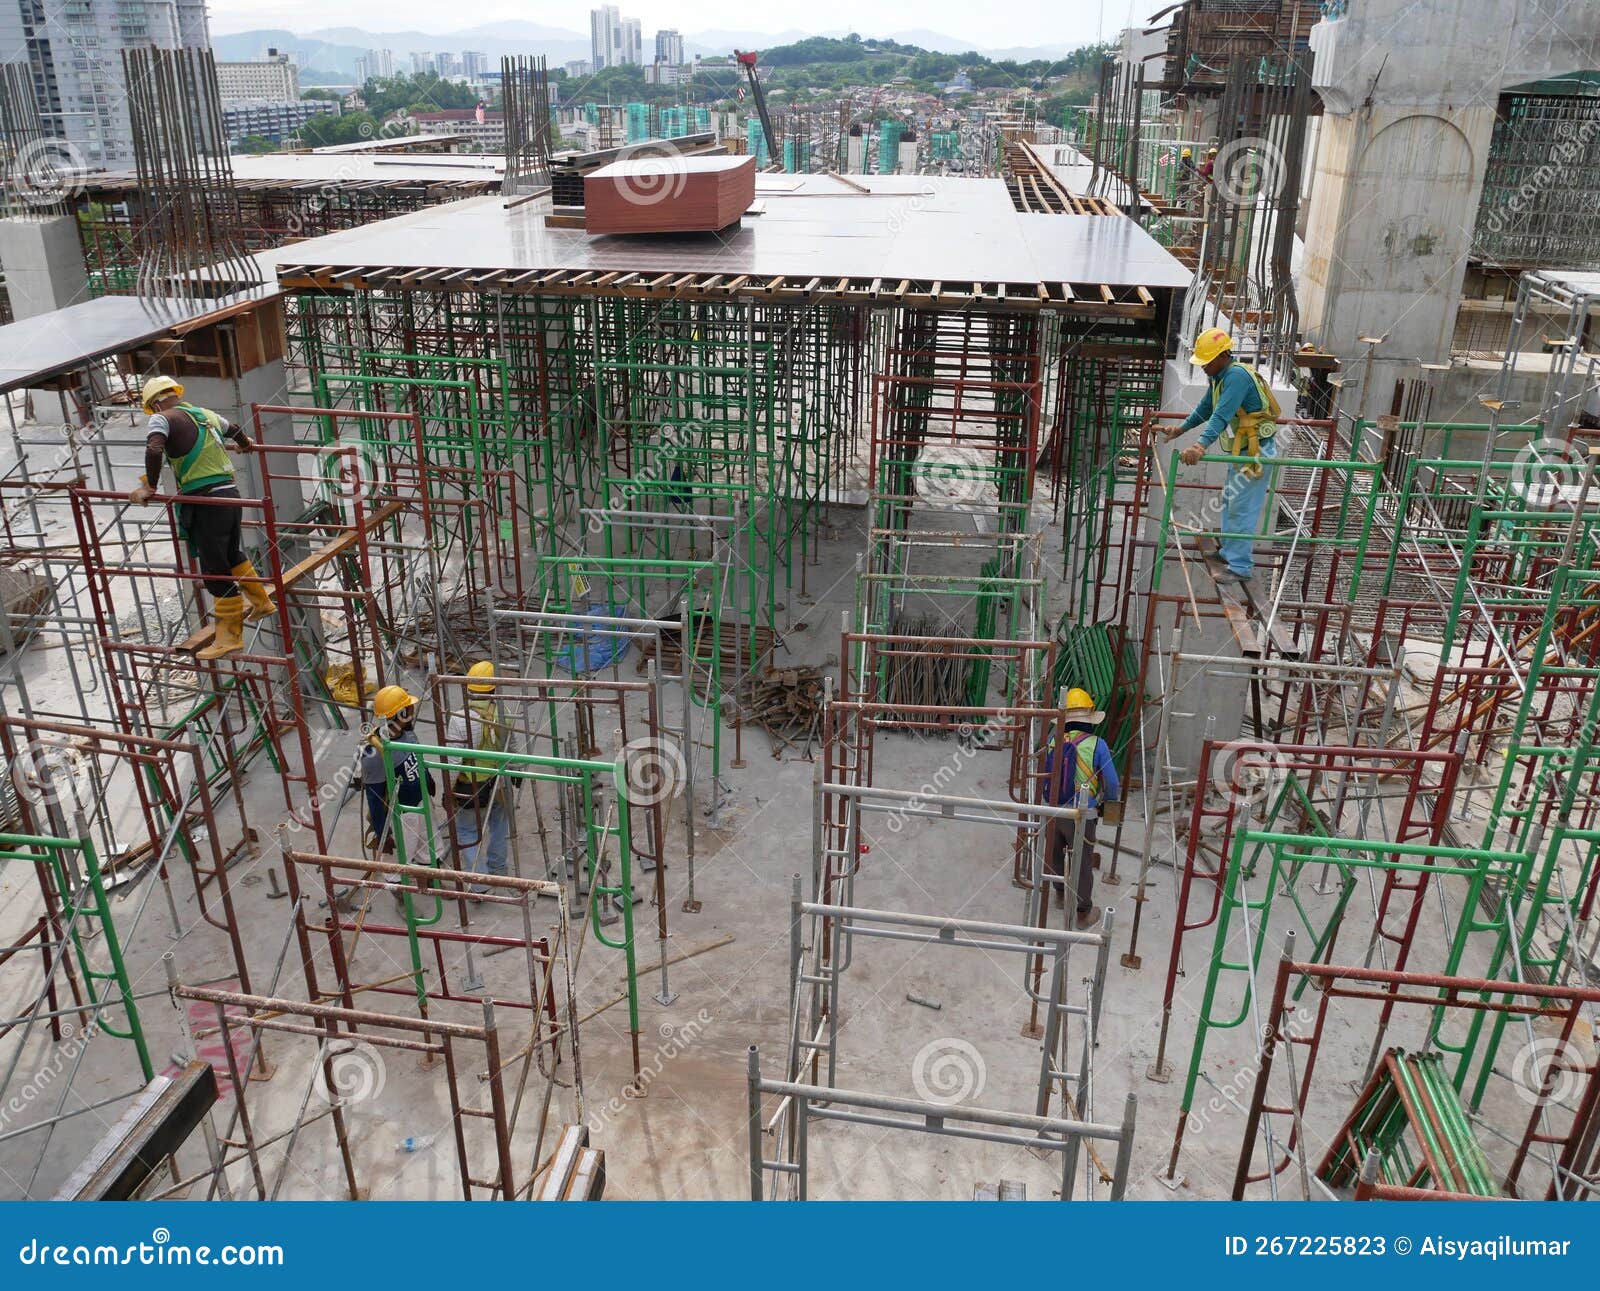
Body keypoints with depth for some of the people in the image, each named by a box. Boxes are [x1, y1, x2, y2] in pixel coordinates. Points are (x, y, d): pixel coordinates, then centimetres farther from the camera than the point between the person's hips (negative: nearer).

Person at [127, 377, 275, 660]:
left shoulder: (161, 419, -3)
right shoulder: (205, 414, 17)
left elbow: (154, 451, -22)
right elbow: (233, 430, 38)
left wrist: (149, 487, -15)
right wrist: (245, 444, 58)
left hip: (205, 501, -7)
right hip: (230, 492, 7)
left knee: (215, 570, -1)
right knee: (233, 555, 27)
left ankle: (230, 636, 5)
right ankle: (261, 602, 41)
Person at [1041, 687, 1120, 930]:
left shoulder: (1053, 743, -6)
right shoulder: (1097, 745, -16)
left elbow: (1042, 777, 6)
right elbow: (1112, 784, -9)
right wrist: (1109, 801, 13)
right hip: (1081, 818, -4)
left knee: (1054, 856, 26)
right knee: (1082, 865, 12)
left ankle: (1060, 896, 48)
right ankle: (1083, 914, 26)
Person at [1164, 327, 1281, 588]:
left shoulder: (1237, 376, -23)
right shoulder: (1219, 376, 8)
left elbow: (1222, 415, -36)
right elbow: (1206, 408, 25)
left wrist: (1201, 445, -46)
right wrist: (1181, 429, 28)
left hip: (1255, 453, -11)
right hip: (1241, 452, 11)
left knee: (1242, 509, -10)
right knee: (1230, 502, 20)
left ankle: (1241, 569, -7)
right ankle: (1229, 554, 32)